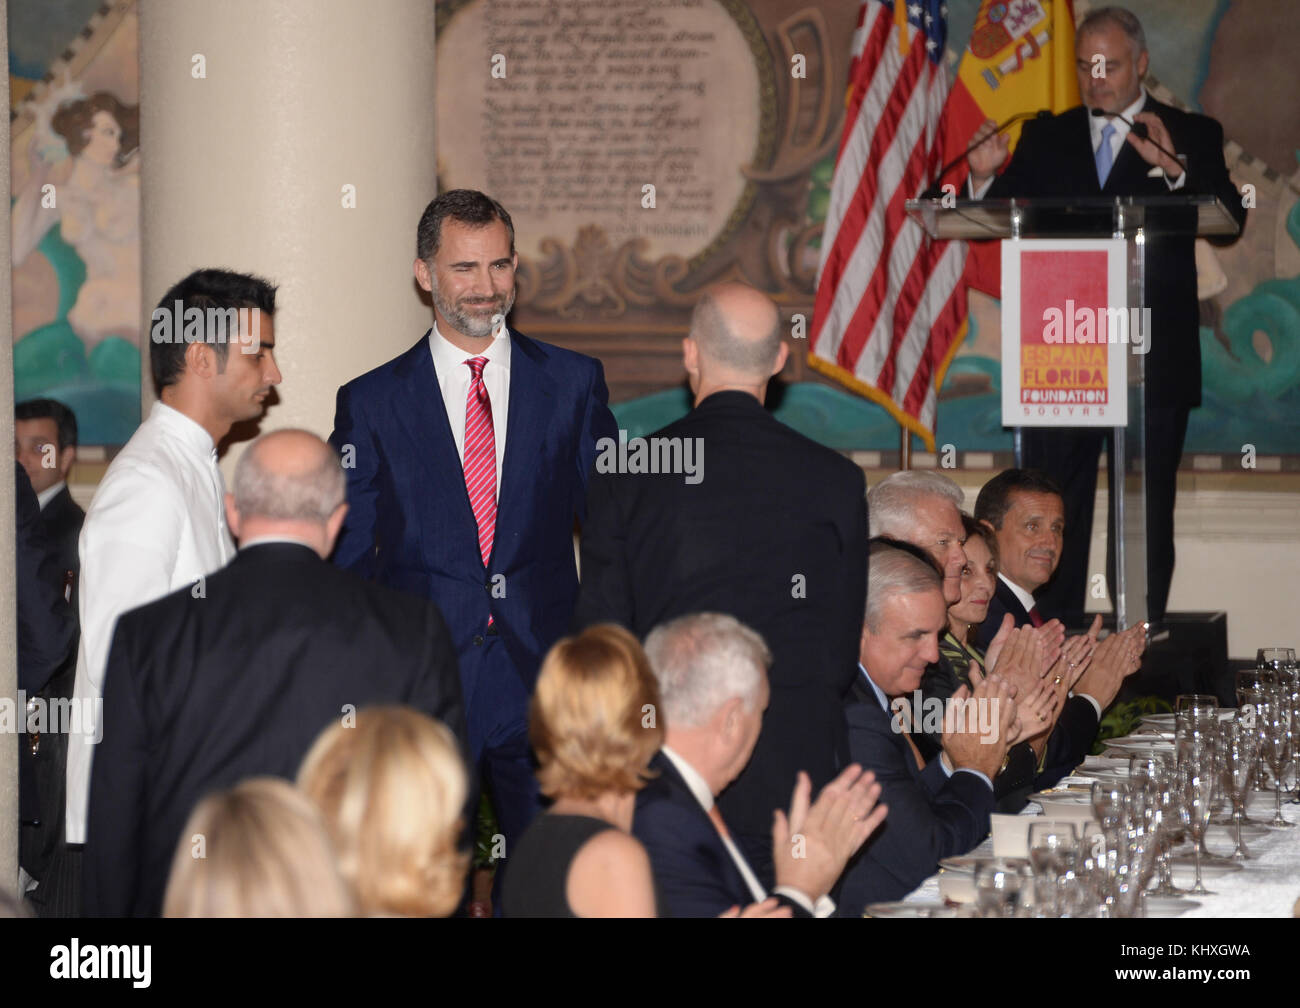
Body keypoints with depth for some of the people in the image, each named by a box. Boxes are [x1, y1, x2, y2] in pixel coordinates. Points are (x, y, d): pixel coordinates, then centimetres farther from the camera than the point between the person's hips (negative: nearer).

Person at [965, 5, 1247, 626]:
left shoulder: (1190, 137, 4)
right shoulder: (1045, 139, 12)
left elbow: (1229, 222, -10)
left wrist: (1174, 168, -26)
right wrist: (984, 179, -13)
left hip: (1151, 360, -2)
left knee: (1145, 518, 3)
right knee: (1053, 515, 4)